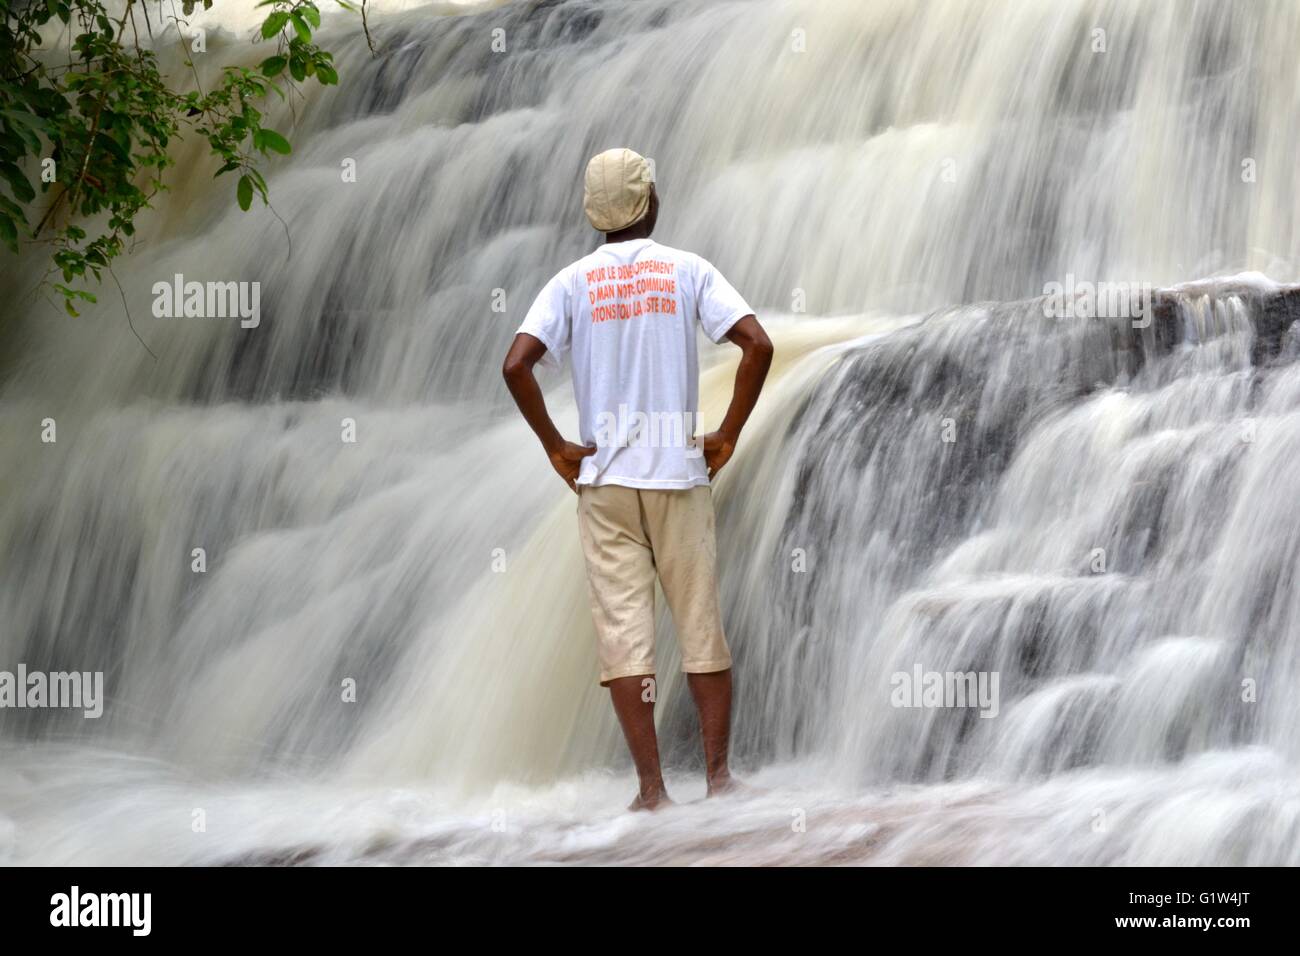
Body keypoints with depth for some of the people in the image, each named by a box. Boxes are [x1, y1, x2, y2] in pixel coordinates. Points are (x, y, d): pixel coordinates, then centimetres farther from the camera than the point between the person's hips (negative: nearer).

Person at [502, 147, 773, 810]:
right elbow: (758, 345, -10)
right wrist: (728, 435, -2)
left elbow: (516, 364, -9)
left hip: (604, 476, 0)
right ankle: (718, 774, 12)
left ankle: (651, 787, 1)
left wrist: (555, 446, 0)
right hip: (681, 472, 0)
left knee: (622, 630, 1)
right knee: (701, 625, 8)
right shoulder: (687, 270, 2)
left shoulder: (572, 282, 3)